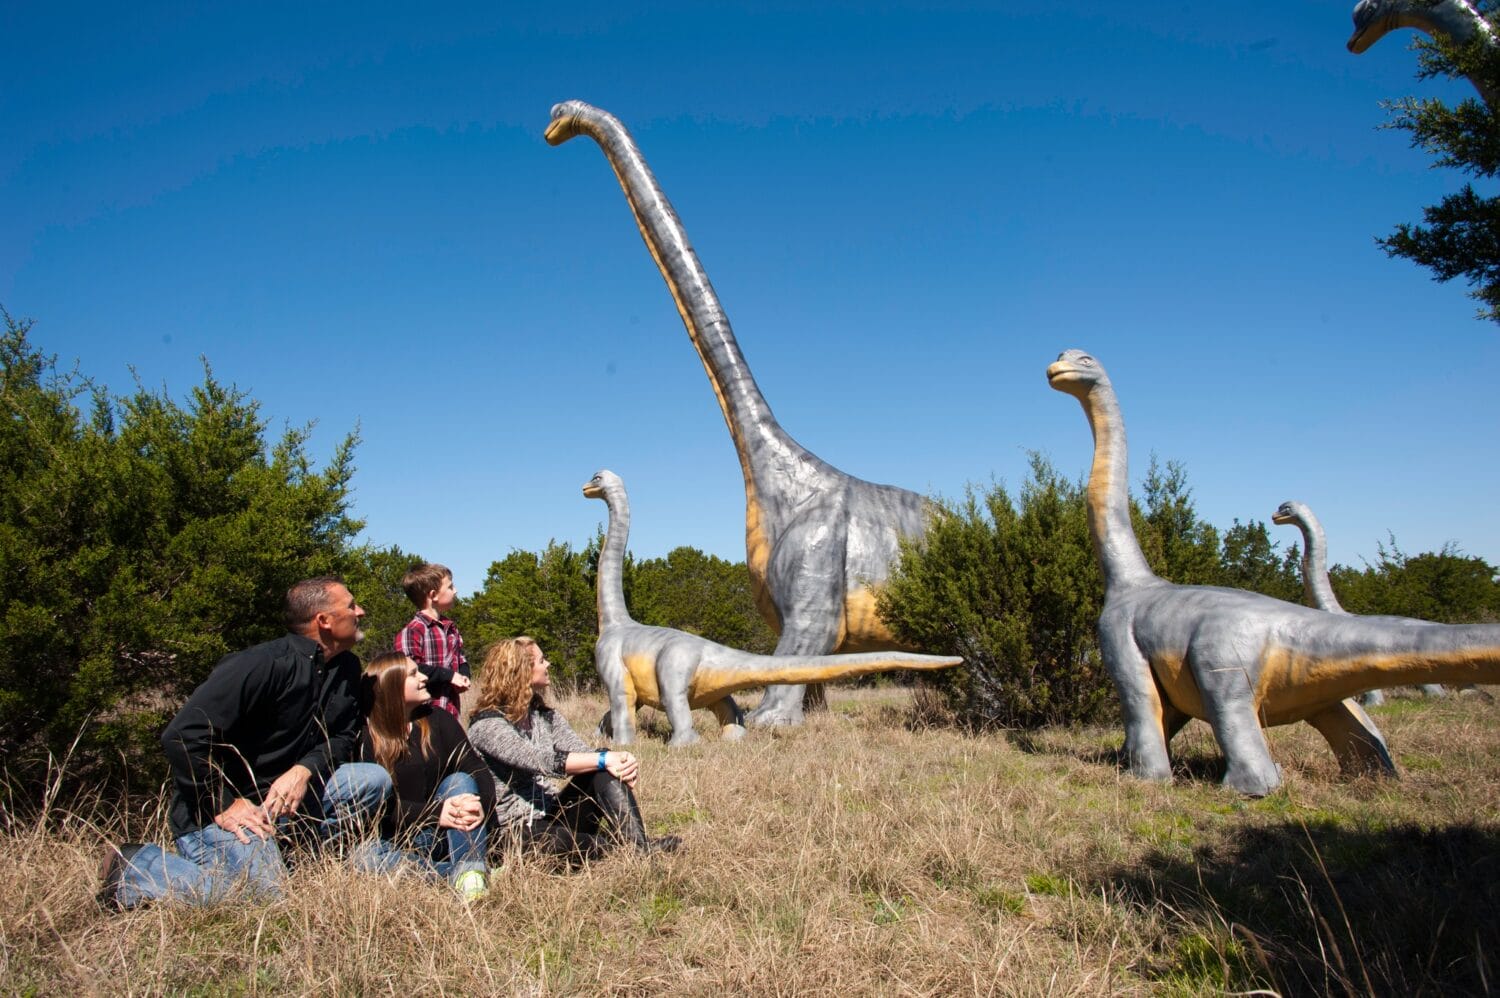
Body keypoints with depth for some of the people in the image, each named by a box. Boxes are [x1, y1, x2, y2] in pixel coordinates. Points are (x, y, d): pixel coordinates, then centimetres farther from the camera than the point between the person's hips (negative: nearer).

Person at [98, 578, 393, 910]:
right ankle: (134, 867, -4)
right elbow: (182, 737, -25)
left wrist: (305, 770, -15)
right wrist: (222, 806, -23)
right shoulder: (263, 665, -21)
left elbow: (342, 736, 6)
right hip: (215, 809, -7)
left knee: (375, 779, -6)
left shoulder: (346, 669, 3)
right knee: (262, 891, -27)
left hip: (283, 793, 7)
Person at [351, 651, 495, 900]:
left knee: (460, 780, -23)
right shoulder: (366, 739, -5)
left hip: (443, 836, 3)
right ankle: (457, 873, -29)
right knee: (364, 856, -32)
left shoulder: (438, 721, 4)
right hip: (398, 843, -2)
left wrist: (482, 805, -28)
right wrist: (435, 813, -28)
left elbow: (477, 769, -6)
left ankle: (469, 872, -37)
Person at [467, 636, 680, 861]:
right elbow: (539, 760, -26)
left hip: (554, 816, 7)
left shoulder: (545, 716, 12)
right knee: (560, 841, -40)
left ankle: (640, 848, -31)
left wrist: (621, 761, -24)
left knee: (606, 771, -19)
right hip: (515, 830, -7)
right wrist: (603, 759, -31)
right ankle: (624, 848, -19)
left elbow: (582, 752, -3)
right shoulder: (487, 725, -12)